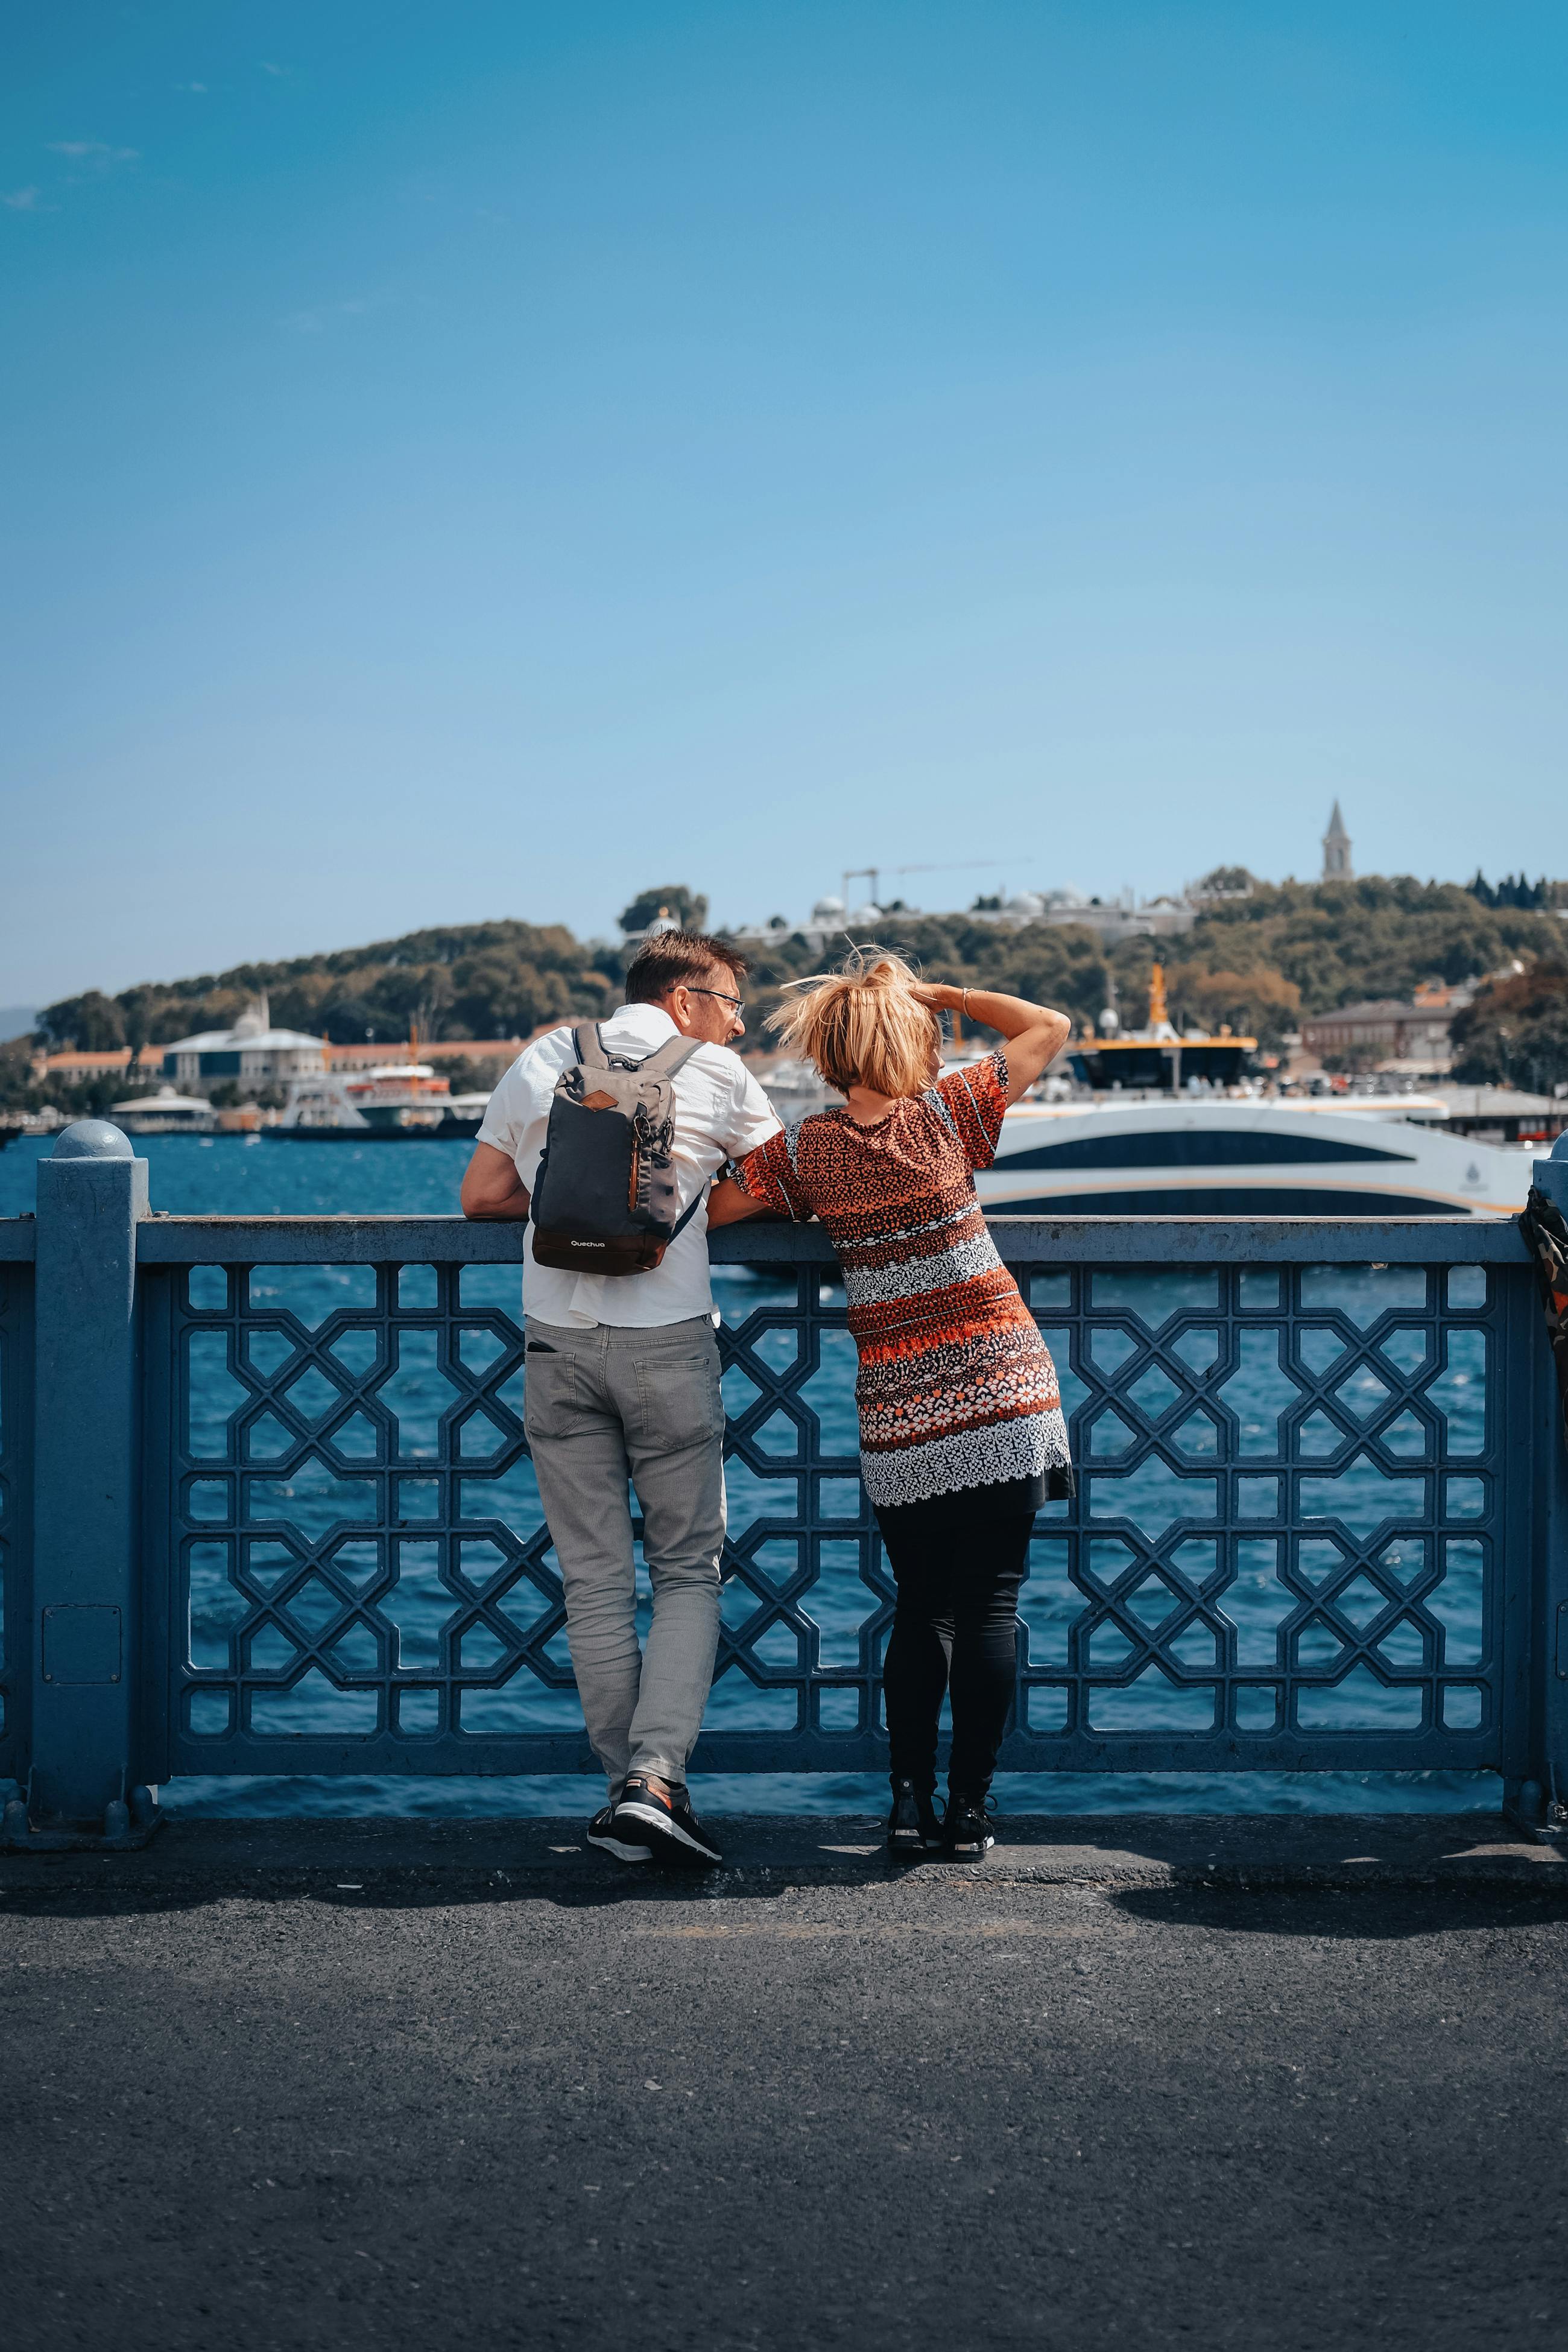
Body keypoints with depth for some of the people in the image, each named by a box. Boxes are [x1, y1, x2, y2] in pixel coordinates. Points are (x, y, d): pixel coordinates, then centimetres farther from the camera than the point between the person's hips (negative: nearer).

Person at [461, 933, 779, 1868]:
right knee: (689, 1568, 5)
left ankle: (627, 1790, 9)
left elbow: (484, 1195, 13)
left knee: (595, 1579, 8)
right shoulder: (717, 1072, 4)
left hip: (558, 1338, 3)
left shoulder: (544, 1060, 13)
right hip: (667, 1338, -3)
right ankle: (656, 1777, -10)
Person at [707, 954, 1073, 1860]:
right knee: (990, 1604, 3)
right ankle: (970, 1809, 3)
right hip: (1003, 1394, -2)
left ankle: (912, 1800, 9)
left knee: (920, 1608, 14)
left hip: (899, 1418, 2)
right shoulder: (948, 1114, -4)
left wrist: (792, 1206, 20)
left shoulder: (805, 1150, 0)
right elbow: (1051, 1027, 5)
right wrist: (943, 994, 11)